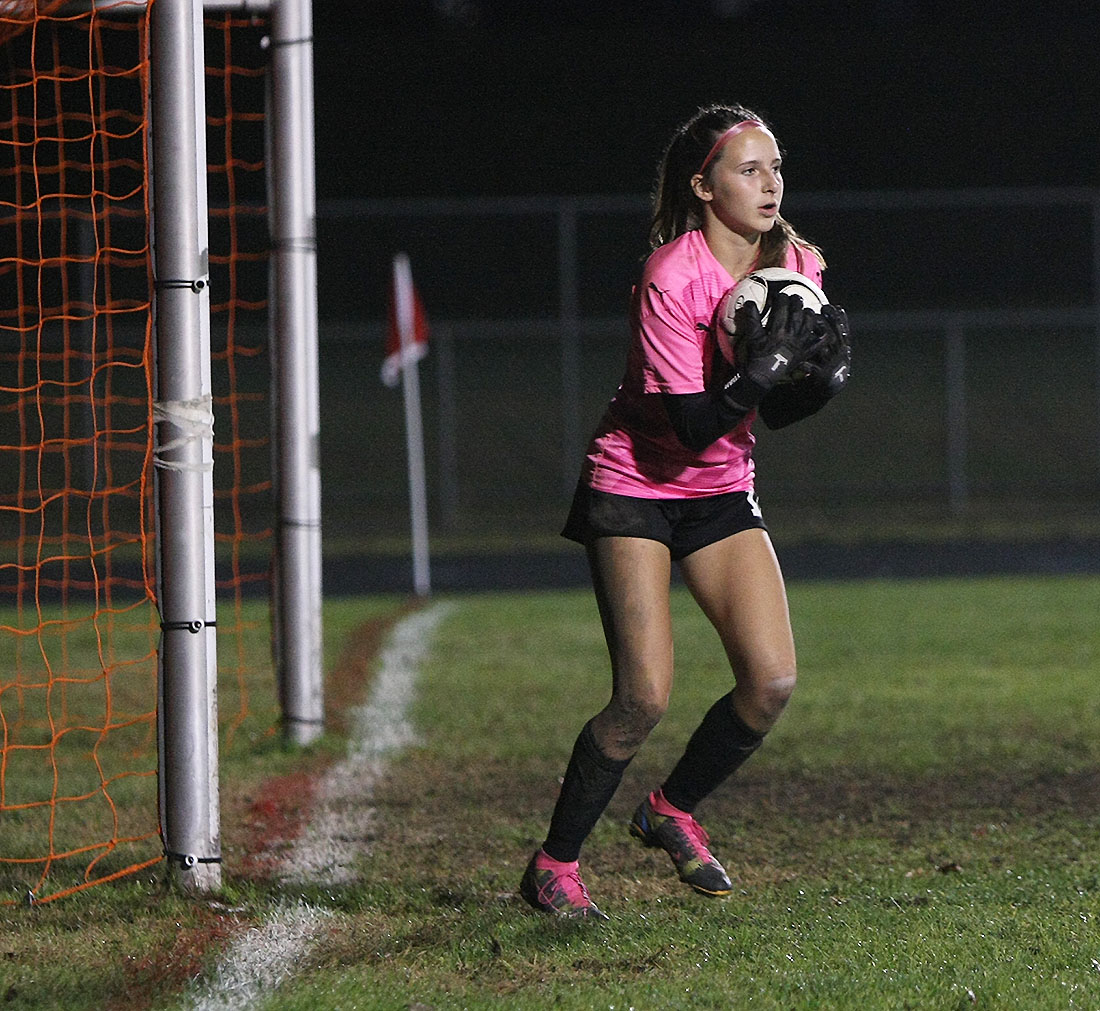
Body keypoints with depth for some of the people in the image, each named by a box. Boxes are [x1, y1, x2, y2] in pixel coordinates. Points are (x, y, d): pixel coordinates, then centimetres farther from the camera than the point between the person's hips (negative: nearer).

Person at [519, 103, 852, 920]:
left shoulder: (797, 267, -3)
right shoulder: (670, 278, -22)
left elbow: (772, 413, 4)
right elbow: (692, 428, -25)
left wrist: (820, 378, -16)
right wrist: (758, 372, -38)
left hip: (721, 495, 6)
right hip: (634, 486, -6)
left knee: (773, 682, -8)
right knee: (645, 698, -15)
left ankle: (674, 811, 17)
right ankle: (554, 865, 3)